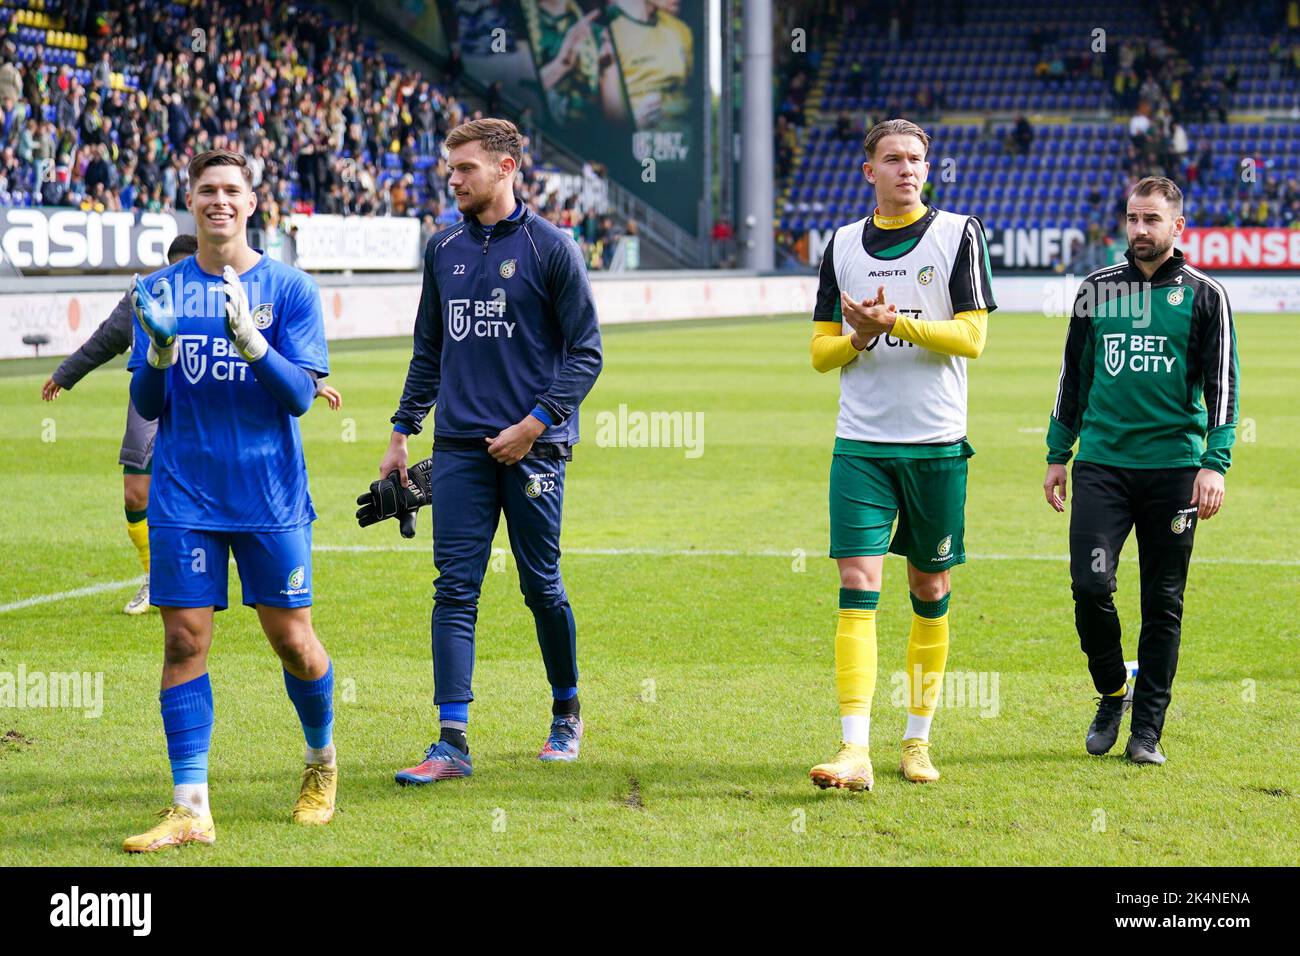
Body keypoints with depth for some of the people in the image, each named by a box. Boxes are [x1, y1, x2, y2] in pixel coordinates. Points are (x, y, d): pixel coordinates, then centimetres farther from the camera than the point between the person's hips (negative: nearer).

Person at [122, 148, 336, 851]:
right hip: (183, 496, 2)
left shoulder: (289, 288, 1)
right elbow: (146, 406, 7)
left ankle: (322, 760, 30)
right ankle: (190, 809, -1)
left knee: (292, 638, 3)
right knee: (184, 640, -4)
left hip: (271, 496, -1)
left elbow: (300, 395, -6)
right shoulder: (161, 290, 7)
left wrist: (251, 340, -21)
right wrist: (159, 356, -14)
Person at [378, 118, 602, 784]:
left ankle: (567, 715, 26)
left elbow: (586, 353, -4)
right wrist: (401, 433, 15)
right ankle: (452, 742, -6)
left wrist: (537, 423, -13)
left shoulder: (550, 248, -3)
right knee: (455, 590, -4)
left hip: (531, 447, -4)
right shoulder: (443, 250, 12)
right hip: (459, 447, 4)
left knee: (542, 587, 5)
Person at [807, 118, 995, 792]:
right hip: (860, 444, 1)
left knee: (929, 587, 8)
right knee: (857, 581, -11)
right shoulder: (843, 243, 10)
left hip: (936, 444, -1)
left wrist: (894, 321, -17)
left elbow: (971, 336, -7)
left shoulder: (958, 234, 2)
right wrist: (860, 336, -11)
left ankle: (917, 740, 20)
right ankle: (855, 750, -16)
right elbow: (821, 351, 10)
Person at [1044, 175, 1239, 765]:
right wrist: (1057, 456, 13)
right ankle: (1112, 693, 14)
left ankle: (1147, 730, 10)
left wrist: (1214, 464, -9)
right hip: (1101, 461, 1)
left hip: (1173, 467, -1)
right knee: (1090, 585, -11)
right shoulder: (1097, 290, 9)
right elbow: (1073, 376, 16)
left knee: (1163, 603, 2)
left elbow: (1222, 384, 1)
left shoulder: (1204, 296, 3)